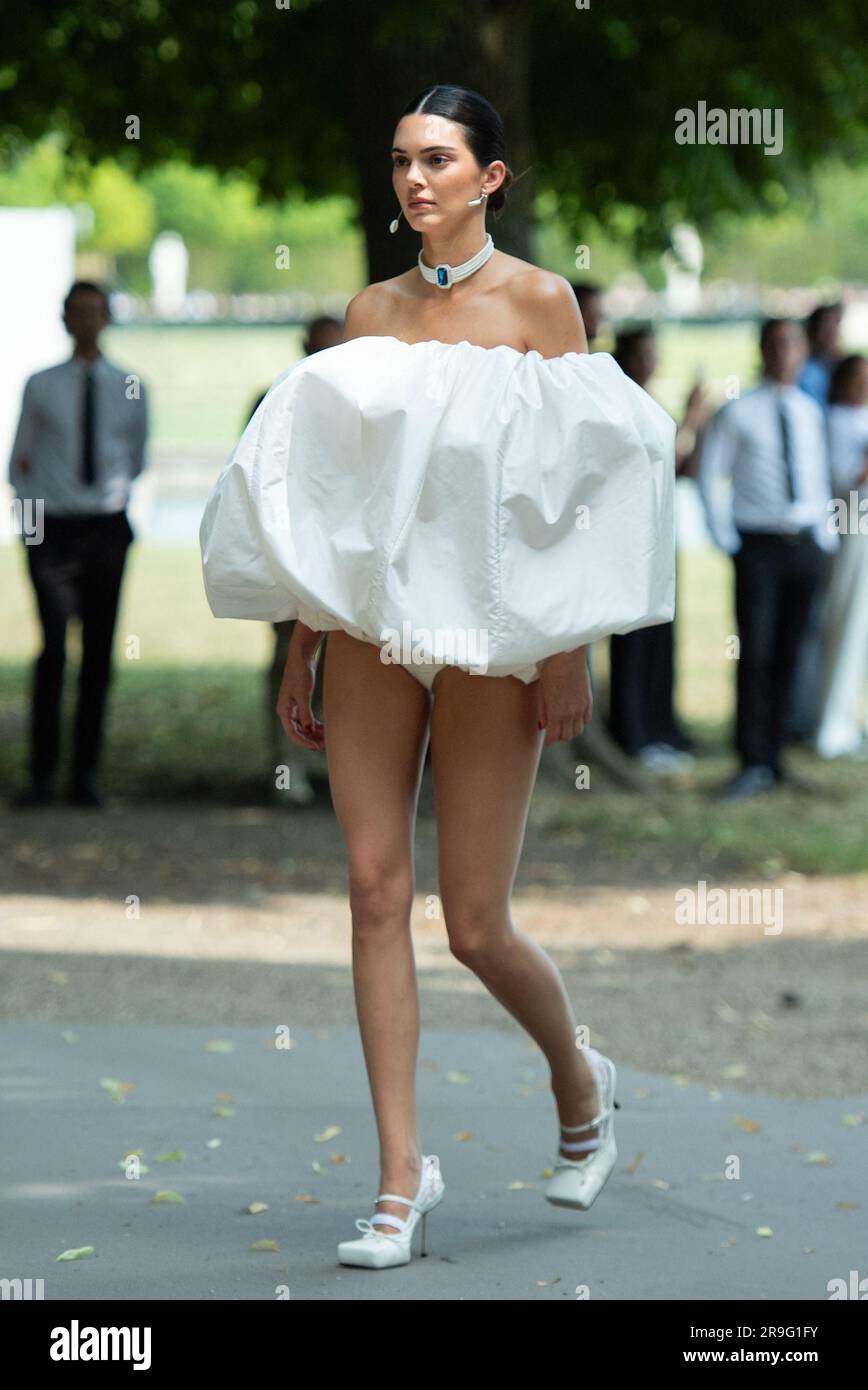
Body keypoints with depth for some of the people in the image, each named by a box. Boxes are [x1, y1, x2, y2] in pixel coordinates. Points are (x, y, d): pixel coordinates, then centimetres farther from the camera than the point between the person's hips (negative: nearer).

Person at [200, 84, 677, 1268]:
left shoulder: (538, 302, -1)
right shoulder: (371, 312, 10)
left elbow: (575, 487, -5)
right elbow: (326, 498, 13)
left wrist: (569, 659, -10)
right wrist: (301, 659, 11)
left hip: (488, 629, -4)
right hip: (375, 626, 4)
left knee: (477, 926, -2)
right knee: (376, 887, -6)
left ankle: (579, 1078, 29)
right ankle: (402, 1174, -1)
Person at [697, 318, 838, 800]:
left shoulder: (810, 413, 10)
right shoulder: (738, 413, -3)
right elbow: (710, 475, 1)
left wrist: (825, 534, 11)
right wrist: (725, 538, -4)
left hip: (805, 543, 4)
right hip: (759, 543, -4)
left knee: (788, 653, 7)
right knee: (755, 653, -9)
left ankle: (774, 755, 14)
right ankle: (754, 765, -6)